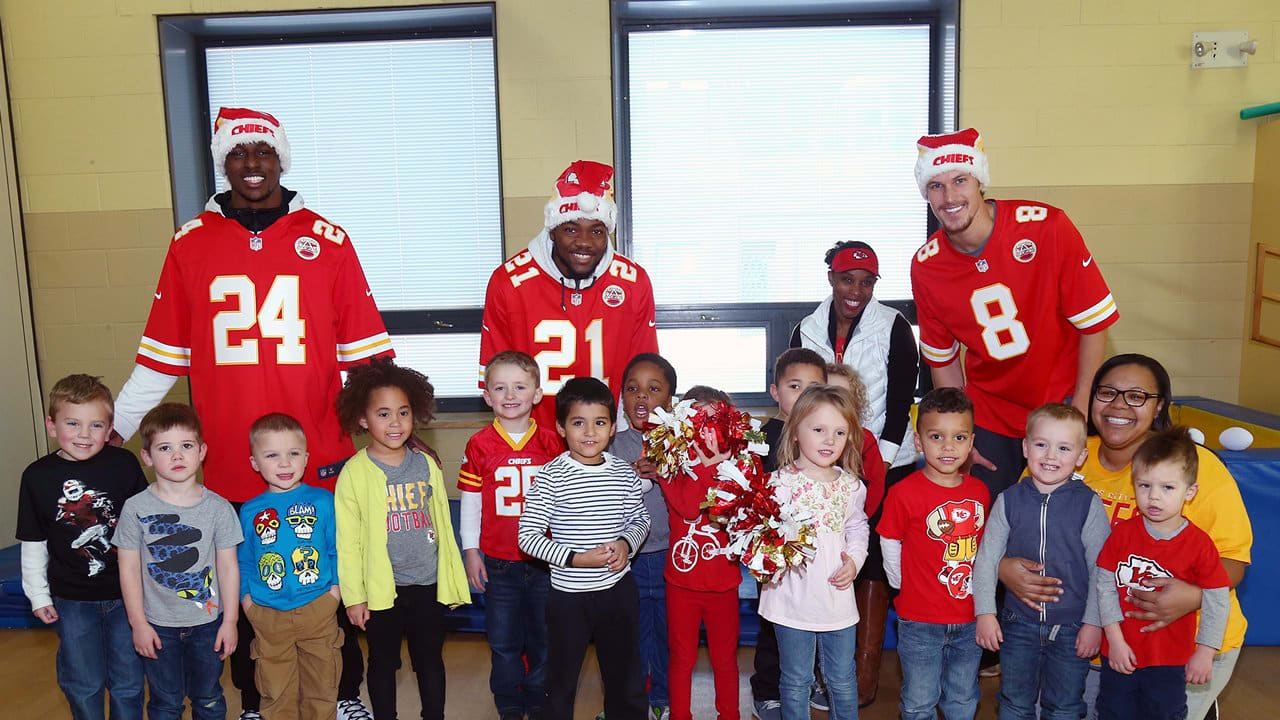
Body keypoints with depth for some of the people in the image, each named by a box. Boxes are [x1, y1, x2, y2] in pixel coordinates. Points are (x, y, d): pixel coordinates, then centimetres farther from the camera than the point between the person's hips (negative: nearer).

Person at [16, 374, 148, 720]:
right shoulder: (38, 476, -7)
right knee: (82, 683, 15)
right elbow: (33, 543, 3)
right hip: (72, 600, 1)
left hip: (126, 594, -1)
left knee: (128, 681, 13)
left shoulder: (124, 464, -11)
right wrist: (38, 594, 4)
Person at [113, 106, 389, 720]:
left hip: (324, 463, -1)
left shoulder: (326, 240, 0)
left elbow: (366, 354, 0)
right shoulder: (191, 244, 4)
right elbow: (162, 357, 8)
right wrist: (112, 428, 7)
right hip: (231, 469, 1)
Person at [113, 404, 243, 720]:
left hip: (207, 622, 1)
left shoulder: (218, 507, -8)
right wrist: (138, 623, -5)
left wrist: (230, 621, -3)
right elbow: (129, 569, -5)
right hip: (157, 625, 0)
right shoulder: (135, 508, -10)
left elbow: (228, 567, -4)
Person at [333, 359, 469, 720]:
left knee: (430, 659, 16)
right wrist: (353, 596, -6)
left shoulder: (426, 465, 0)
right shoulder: (355, 473, -10)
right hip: (381, 588, -2)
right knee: (384, 662, 15)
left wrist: (452, 579, 9)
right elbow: (347, 540, -7)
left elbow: (442, 524, 6)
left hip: (428, 584, 3)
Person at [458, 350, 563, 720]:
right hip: (498, 561, 0)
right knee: (503, 641, 11)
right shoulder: (479, 445, -4)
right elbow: (470, 502, 2)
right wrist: (470, 551, 1)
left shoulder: (552, 442, -3)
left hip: (544, 559, 1)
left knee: (544, 637, 13)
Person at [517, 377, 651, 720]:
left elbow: (640, 519, 11)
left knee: (625, 675, 19)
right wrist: (576, 559, -21)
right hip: (569, 594, -3)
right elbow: (528, 537, -14)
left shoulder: (625, 473, -3)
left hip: (618, 589, 3)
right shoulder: (551, 477, -14)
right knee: (562, 682, 14)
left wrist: (626, 544, -10)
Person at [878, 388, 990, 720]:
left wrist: (978, 588, 8)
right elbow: (890, 545, -5)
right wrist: (904, 585, 0)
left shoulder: (979, 492, -2)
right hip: (920, 621, -4)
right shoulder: (904, 493, -16)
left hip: (969, 619, 4)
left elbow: (983, 544, 11)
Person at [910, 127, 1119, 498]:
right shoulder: (925, 266, -10)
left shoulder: (1047, 227, -19)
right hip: (988, 416, 2)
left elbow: (1093, 325, -11)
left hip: (1061, 402, -2)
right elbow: (942, 359, 1)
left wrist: (1079, 410, -12)